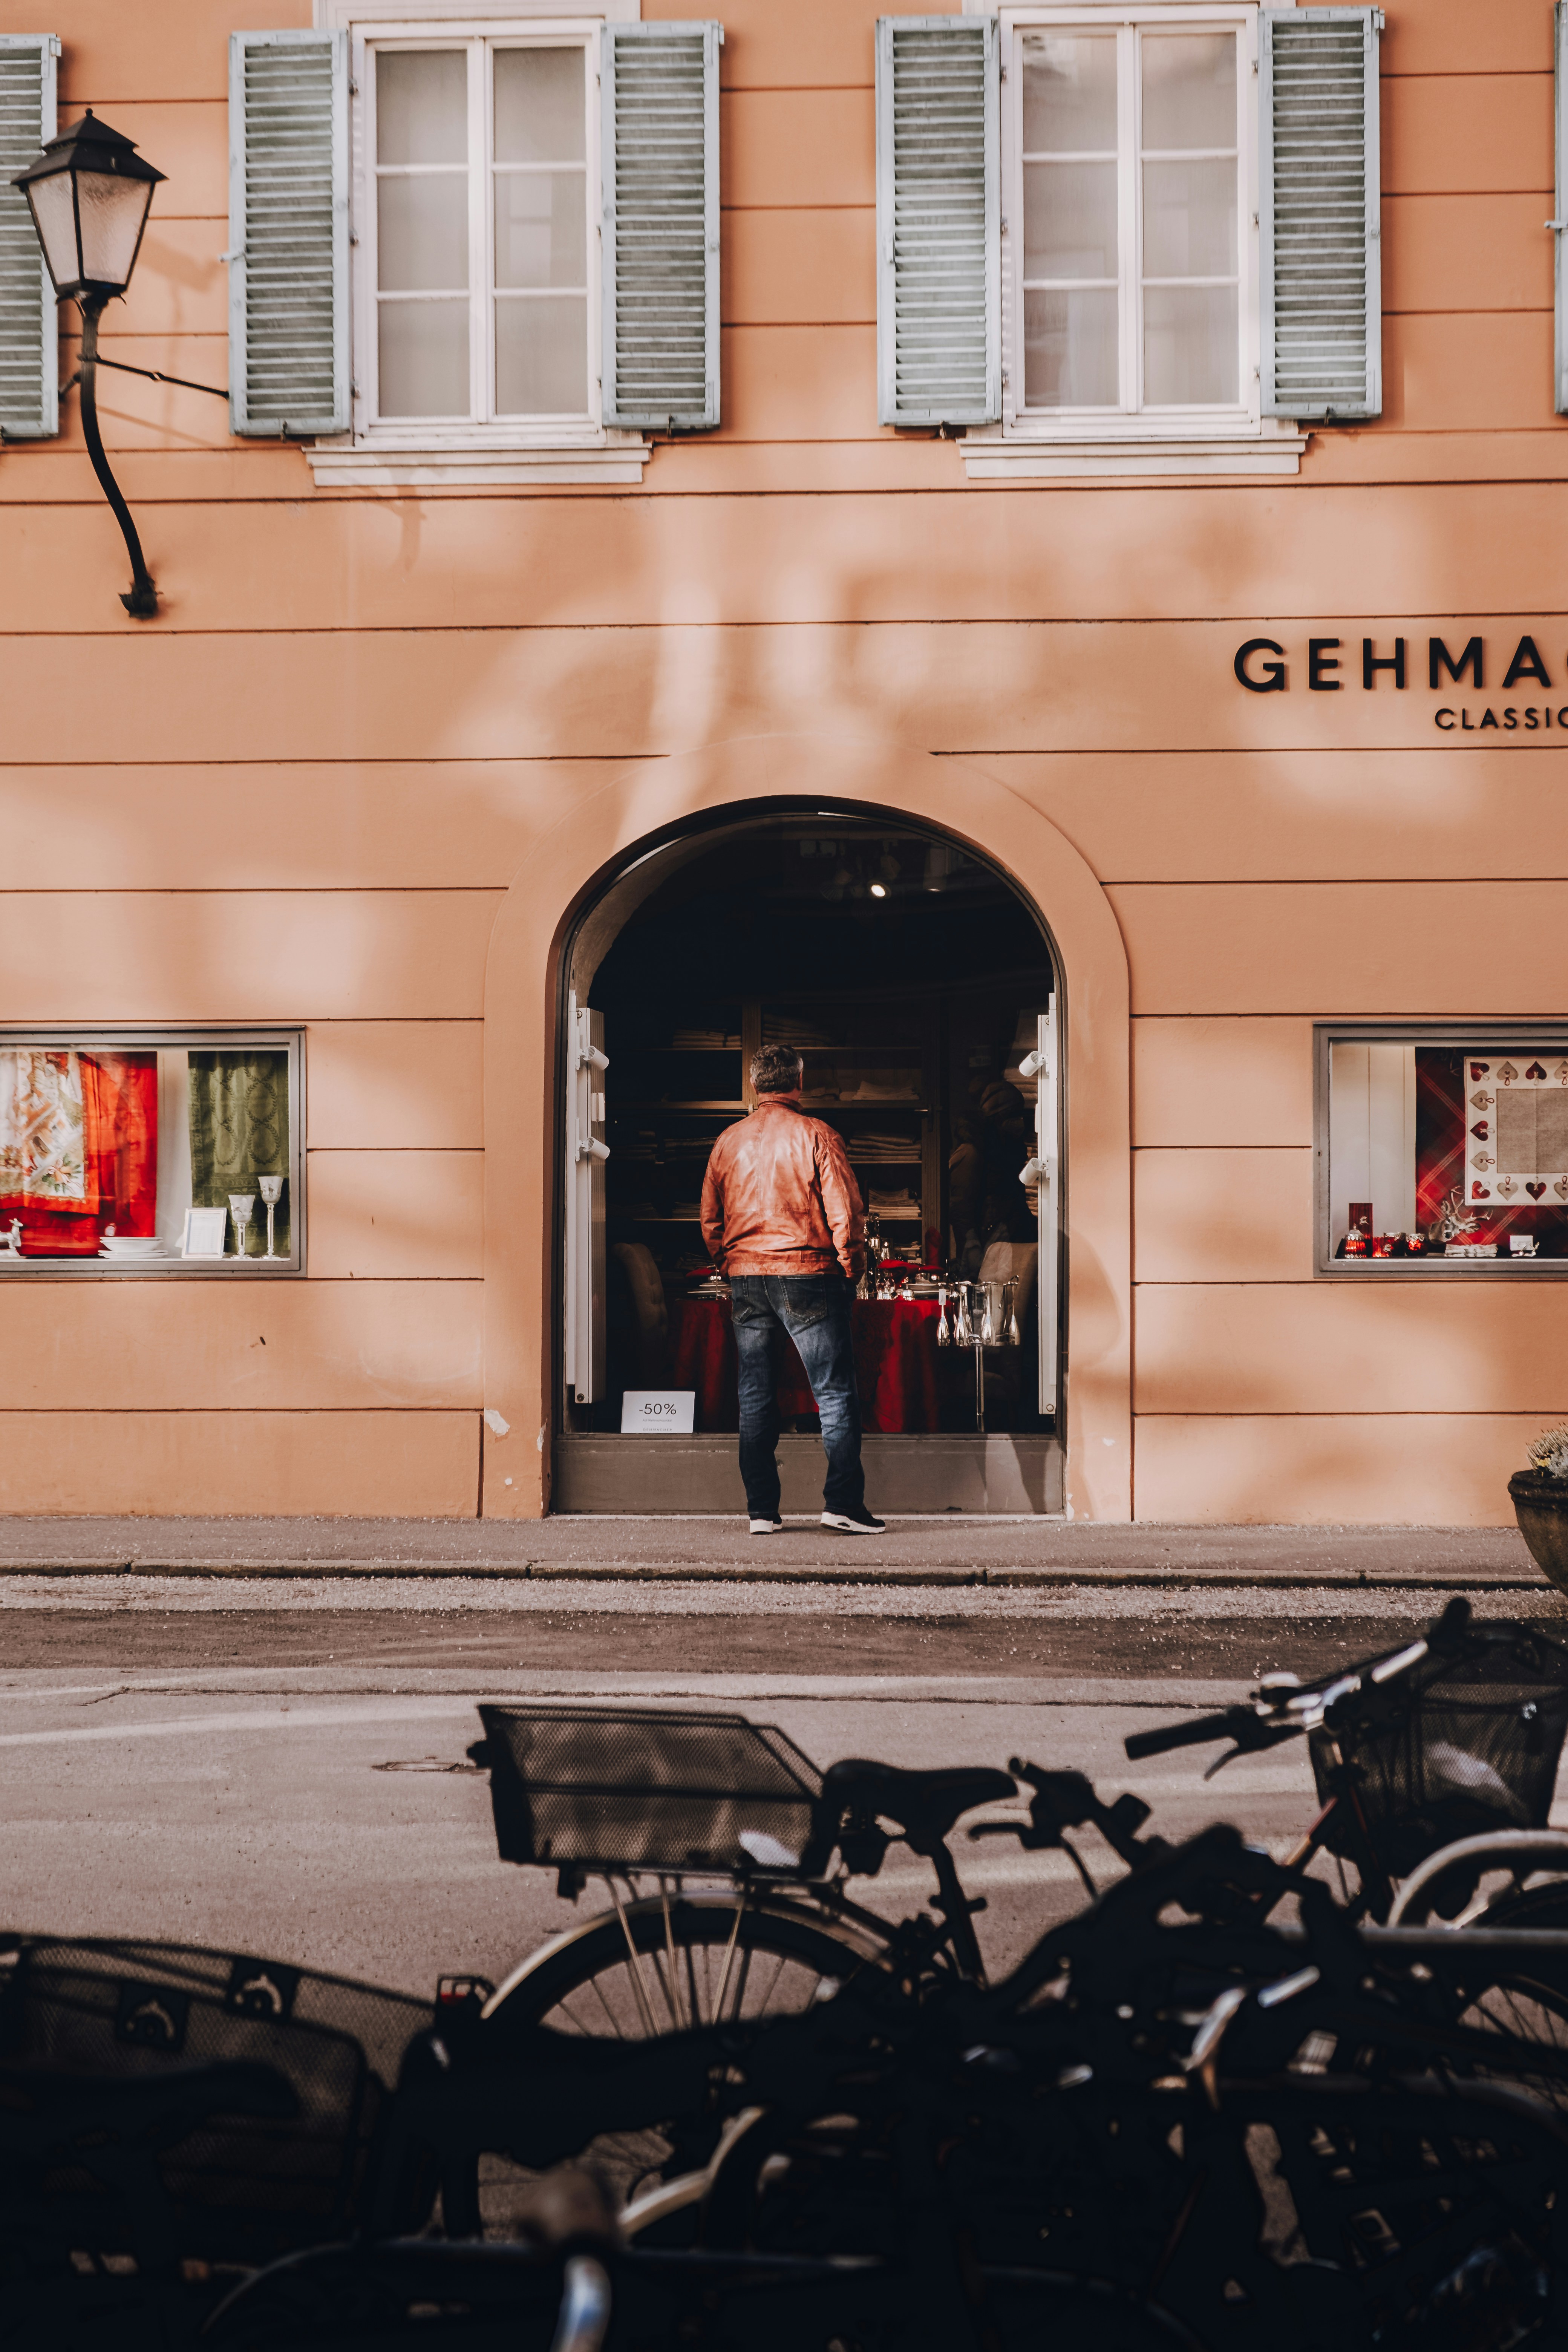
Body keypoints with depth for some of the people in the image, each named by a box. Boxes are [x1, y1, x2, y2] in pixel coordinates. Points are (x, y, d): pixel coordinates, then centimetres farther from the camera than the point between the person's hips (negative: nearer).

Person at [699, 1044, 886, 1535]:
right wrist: (850, 1269, 4)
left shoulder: (729, 1141, 7)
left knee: (755, 1398, 7)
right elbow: (845, 1212, -9)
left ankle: (761, 1511, 6)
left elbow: (710, 1220, 11)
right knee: (835, 1392, -1)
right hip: (807, 1274, -4)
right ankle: (842, 1502, -9)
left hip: (744, 1277, 4)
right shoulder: (817, 1136, -6)